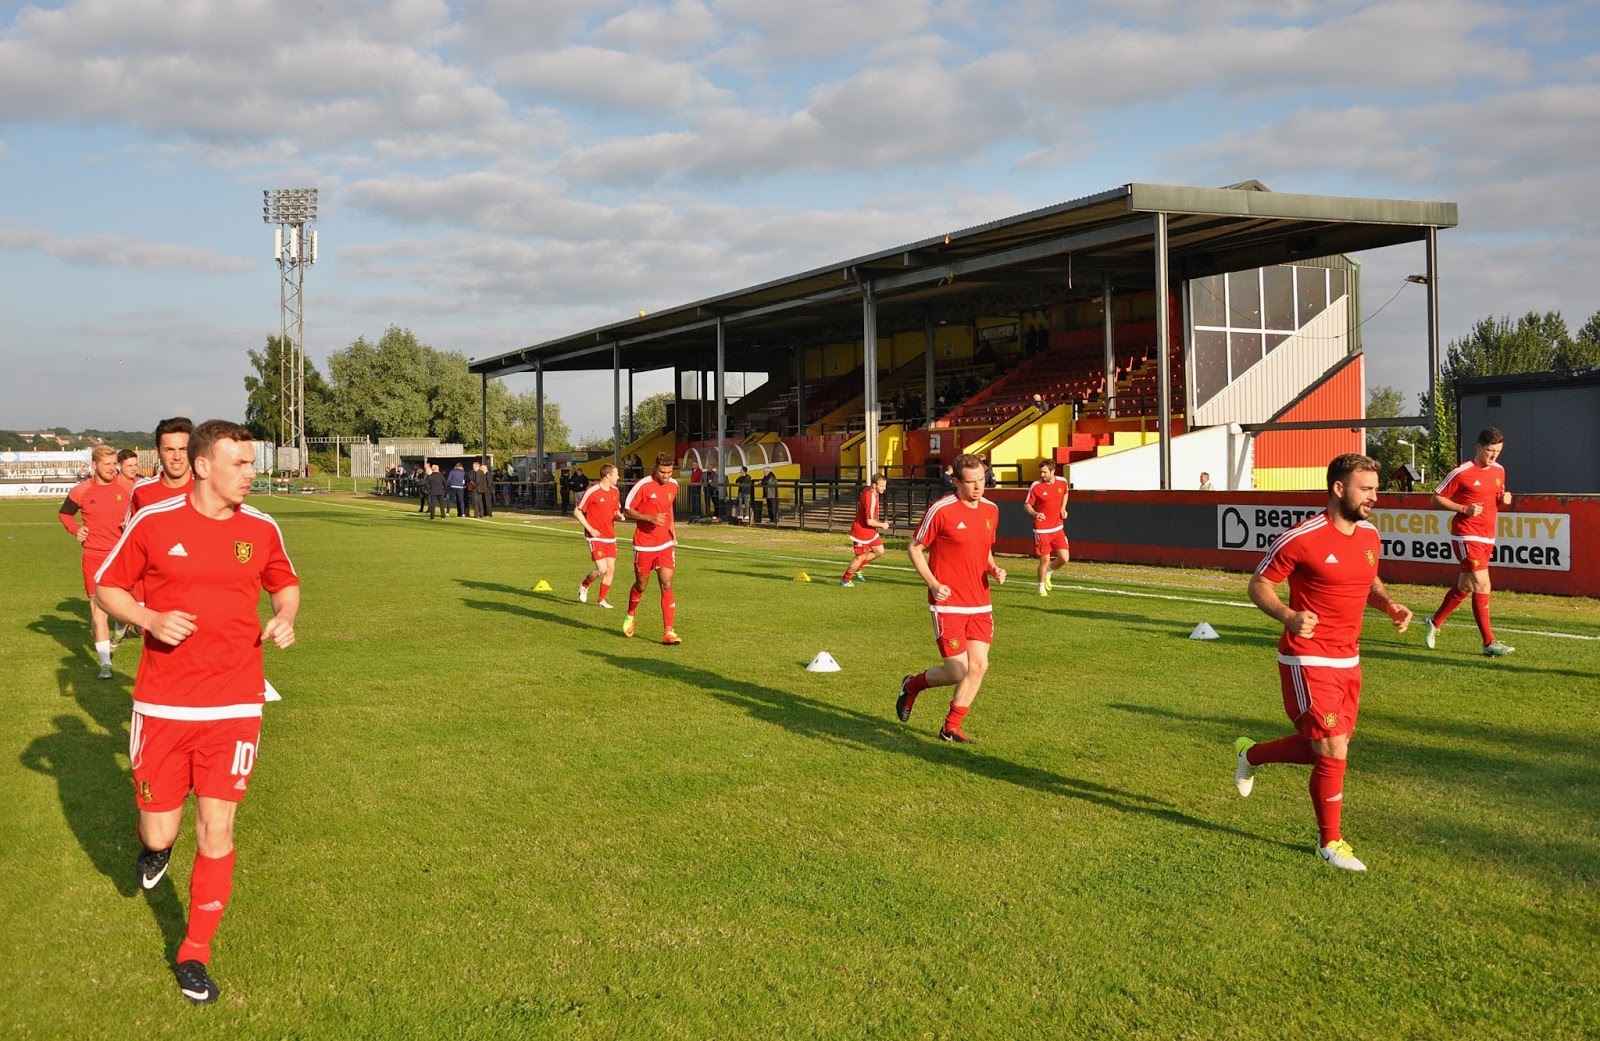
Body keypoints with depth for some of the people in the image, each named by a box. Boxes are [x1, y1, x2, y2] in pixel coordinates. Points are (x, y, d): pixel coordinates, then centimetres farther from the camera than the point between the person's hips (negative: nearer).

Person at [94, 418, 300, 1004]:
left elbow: (286, 584, 18)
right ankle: (155, 845, 46)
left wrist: (284, 618, -4)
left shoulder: (261, 529, 1)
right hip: (162, 705, -1)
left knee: (216, 832, 1)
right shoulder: (154, 522, -6)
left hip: (234, 706, 1)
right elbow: (107, 586, 4)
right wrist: (150, 620, -14)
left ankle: (195, 952, 19)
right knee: (160, 832, 6)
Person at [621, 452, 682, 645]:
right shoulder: (643, 486, -13)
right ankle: (630, 616, 41)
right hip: (643, 544, -3)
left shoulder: (673, 485, 4)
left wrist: (671, 528, 11)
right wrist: (650, 518, -22)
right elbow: (627, 511, -9)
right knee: (641, 585, 11)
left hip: (665, 544, 3)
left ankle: (668, 631, -8)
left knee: (667, 586, -8)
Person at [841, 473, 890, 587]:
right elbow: (869, 521, -30)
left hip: (870, 531, 9)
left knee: (879, 551, 13)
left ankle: (857, 568, 27)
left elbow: (860, 503, 20)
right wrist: (882, 525, -12)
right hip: (861, 531, -9)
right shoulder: (871, 498, -29)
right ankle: (845, 580, 20)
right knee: (860, 557, 3)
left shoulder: (868, 490, 0)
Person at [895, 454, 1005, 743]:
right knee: (957, 671, -9)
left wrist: (994, 569, 2)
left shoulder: (991, 510, 8)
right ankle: (912, 685, 22)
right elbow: (915, 548, -4)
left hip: (981, 604, 6)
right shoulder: (941, 510, -12)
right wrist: (933, 584, -15)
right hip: (949, 603, -6)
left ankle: (951, 728, 17)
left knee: (978, 666, 2)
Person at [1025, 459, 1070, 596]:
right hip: (1042, 529, -4)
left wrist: (1063, 508, 6)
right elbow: (1027, 505, -7)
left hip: (1058, 528, 4)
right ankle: (1041, 587, 21)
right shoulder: (1036, 486, -12)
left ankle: (1048, 572, 29)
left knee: (1064, 558, -2)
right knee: (1045, 560, -1)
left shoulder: (1062, 482, 0)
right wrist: (1034, 514, -28)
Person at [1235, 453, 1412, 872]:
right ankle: (1330, 842, 13)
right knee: (1333, 752, -8)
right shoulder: (1302, 538, -17)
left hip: (1348, 660, 8)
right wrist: (1289, 617, -29)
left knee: (1322, 748, 14)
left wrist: (1390, 605, 3)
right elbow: (1258, 585, -11)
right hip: (1308, 661, -8)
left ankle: (1250, 755, 40)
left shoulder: (1370, 535, 6)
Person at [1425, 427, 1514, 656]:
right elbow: (1436, 499, -7)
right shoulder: (1461, 473, -11)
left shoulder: (1499, 470, 10)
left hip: (1487, 538, 8)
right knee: (1482, 585, -13)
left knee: (1465, 586, 14)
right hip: (1466, 537, -8)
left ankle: (1435, 622, 33)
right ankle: (1489, 643, -10)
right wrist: (1464, 509, -18)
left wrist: (1504, 499, 0)